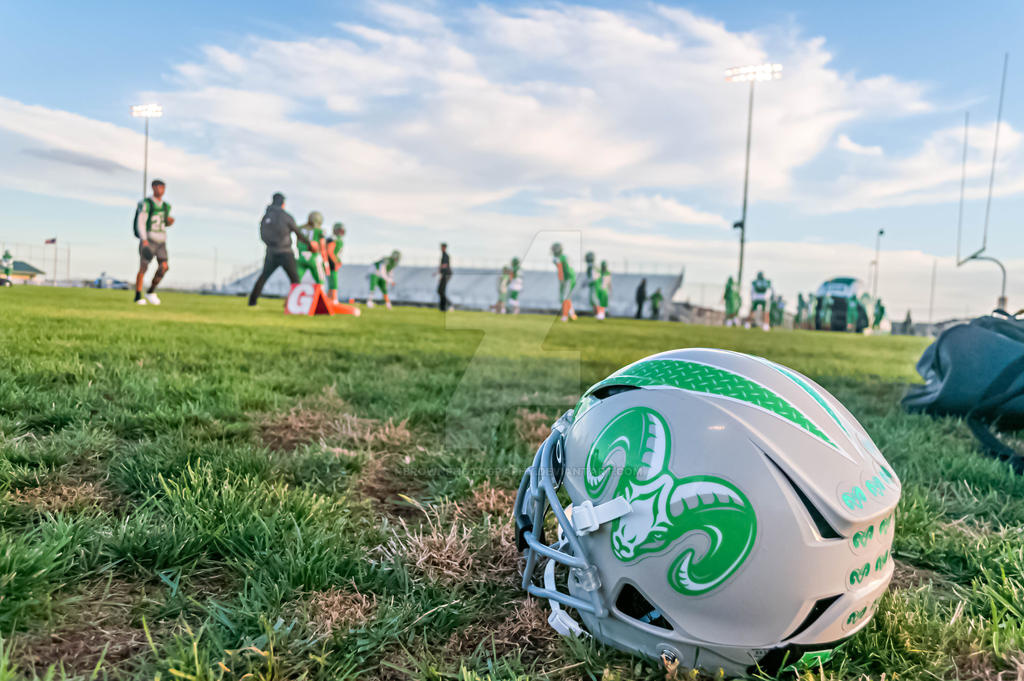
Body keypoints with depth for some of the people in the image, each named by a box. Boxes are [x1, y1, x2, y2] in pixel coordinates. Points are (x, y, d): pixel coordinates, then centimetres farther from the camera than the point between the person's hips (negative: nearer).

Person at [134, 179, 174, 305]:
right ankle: (138, 296, 7)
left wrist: (170, 221, 0)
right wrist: (144, 240, -23)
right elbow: (140, 222, -13)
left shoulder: (166, 206, 12)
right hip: (148, 240, -5)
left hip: (161, 242, 5)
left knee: (163, 266, -11)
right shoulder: (146, 203, -7)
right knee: (143, 268, -4)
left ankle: (151, 292, 5)